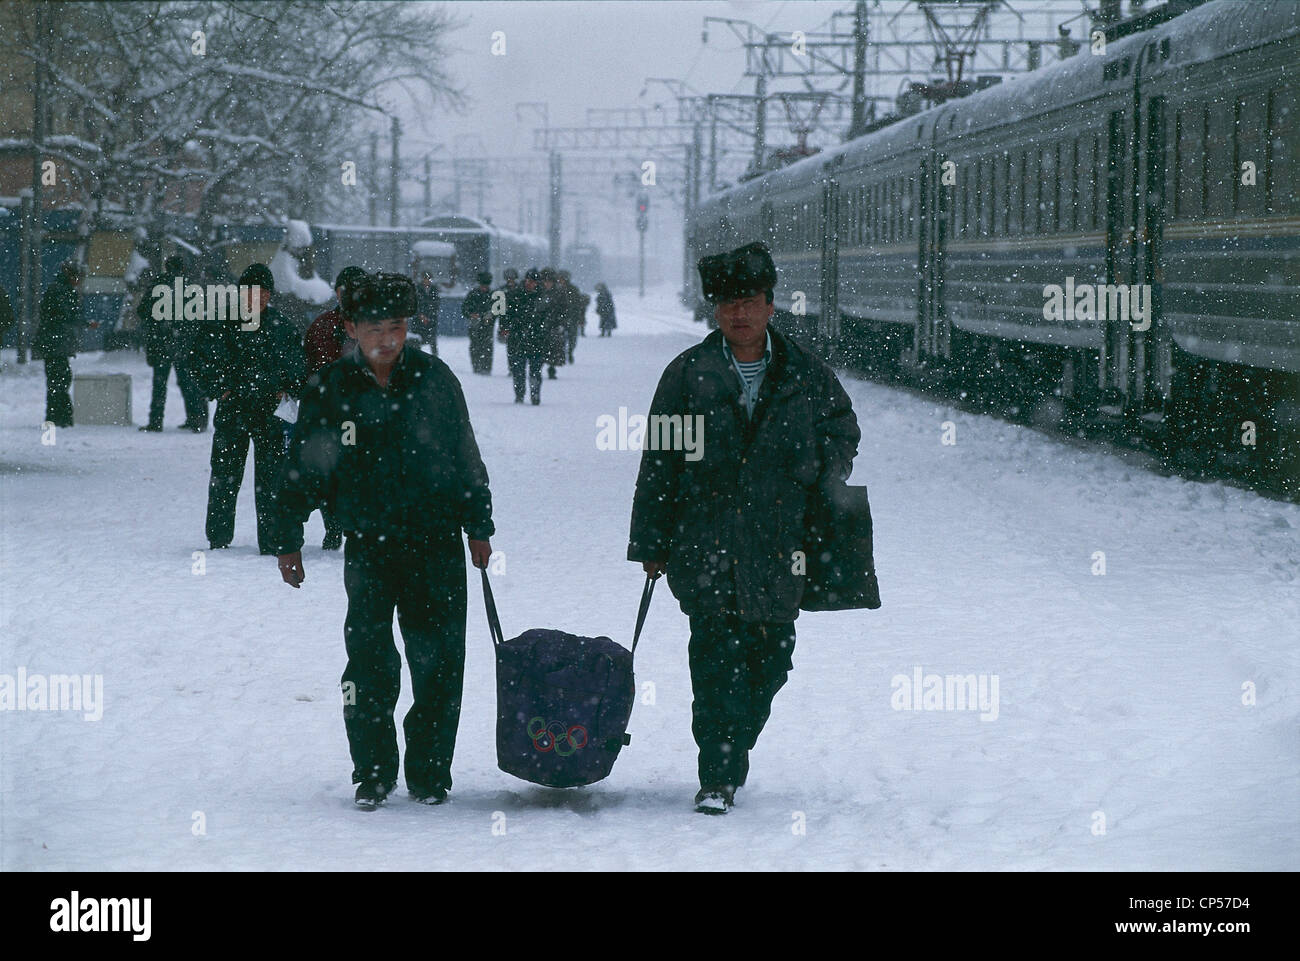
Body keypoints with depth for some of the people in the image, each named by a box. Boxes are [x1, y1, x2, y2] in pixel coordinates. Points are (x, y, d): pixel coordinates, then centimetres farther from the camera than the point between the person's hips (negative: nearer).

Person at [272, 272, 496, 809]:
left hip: (436, 547, 1)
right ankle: (372, 774, 9)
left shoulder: (434, 380, 3)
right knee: (370, 664, -4)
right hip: (368, 547, -1)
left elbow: (466, 459, 12)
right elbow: (303, 472, 8)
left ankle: (429, 774, 14)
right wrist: (289, 540, 7)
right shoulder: (328, 391, 0)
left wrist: (478, 525, 13)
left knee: (439, 665, 1)